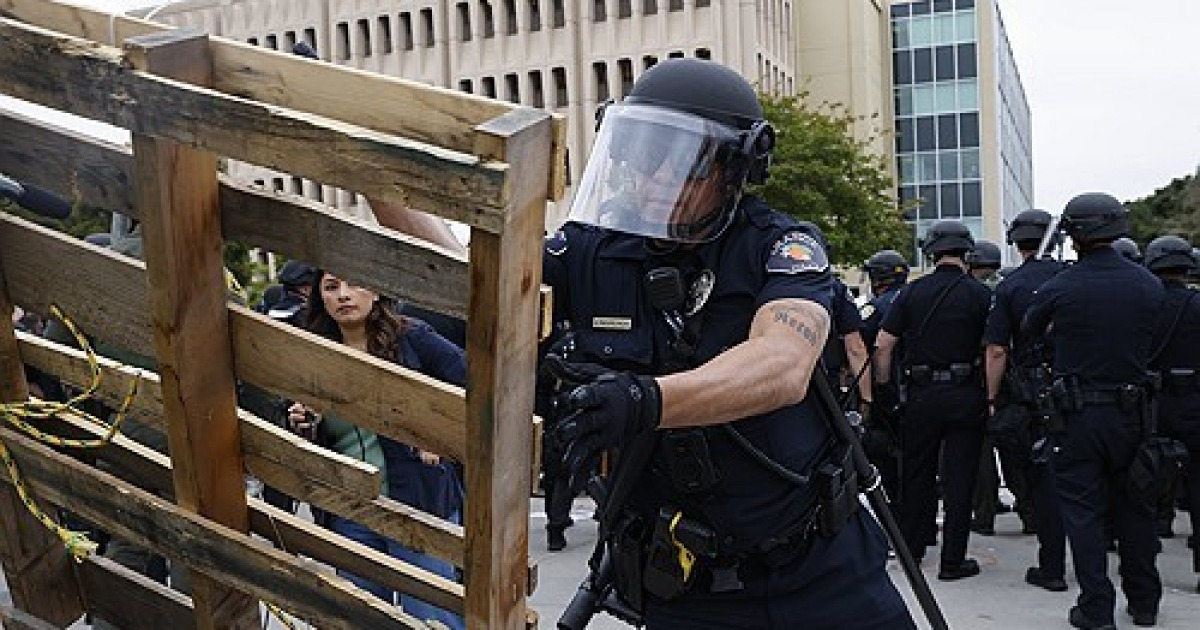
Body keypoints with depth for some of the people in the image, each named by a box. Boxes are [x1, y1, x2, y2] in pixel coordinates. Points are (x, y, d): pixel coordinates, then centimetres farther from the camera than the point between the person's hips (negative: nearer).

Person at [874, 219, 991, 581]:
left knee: (917, 472, 14)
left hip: (921, 393, 2)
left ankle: (910, 548, 26)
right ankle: (953, 561, 7)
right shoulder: (979, 294, -4)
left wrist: (883, 387, 8)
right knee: (959, 477, 3)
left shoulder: (912, 293, 1)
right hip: (965, 394, -2)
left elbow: (884, 344, -1)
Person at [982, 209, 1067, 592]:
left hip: (1032, 392, -3)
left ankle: (1052, 567, 8)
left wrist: (993, 400, -2)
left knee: (1045, 476, 4)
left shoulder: (1009, 287, -7)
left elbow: (997, 351, -10)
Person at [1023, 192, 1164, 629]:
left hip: (1078, 414, -3)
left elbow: (1028, 331, 6)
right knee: (1133, 507, 17)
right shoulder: (1149, 285, -3)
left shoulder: (1059, 287, -12)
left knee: (1083, 511, 5)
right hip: (1131, 412, 3)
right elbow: (1155, 343, 9)